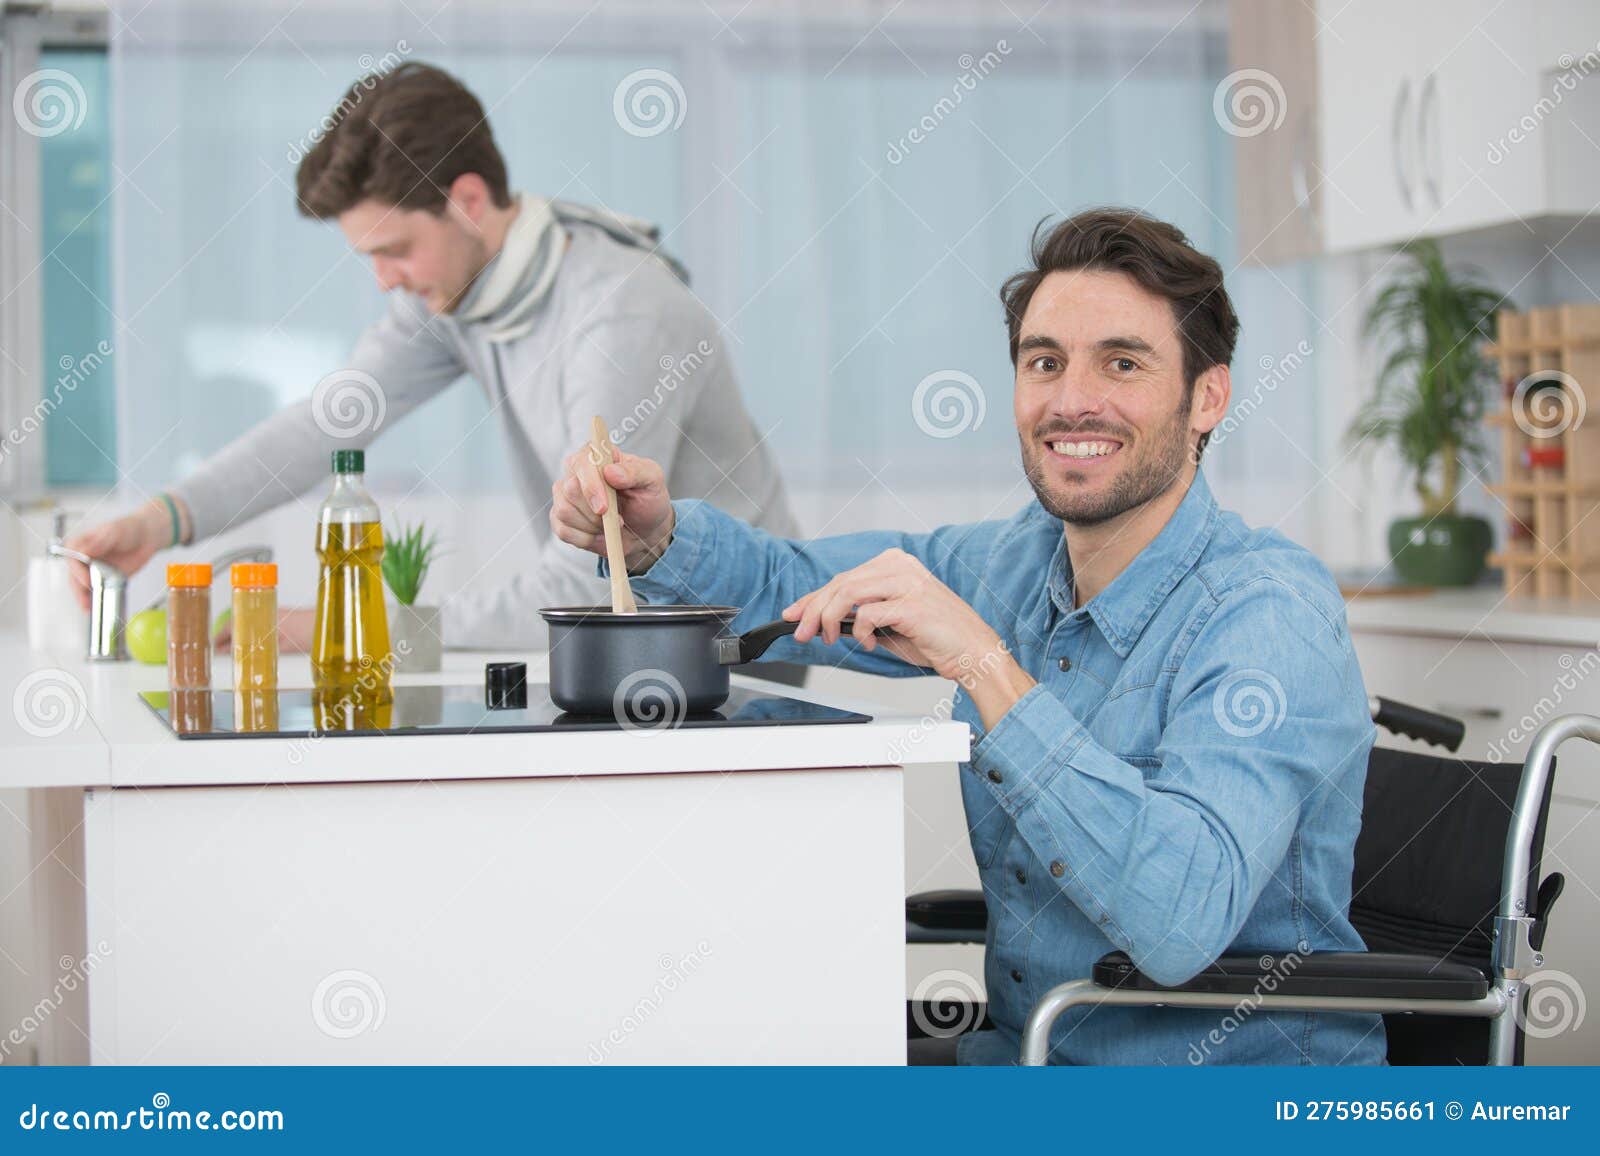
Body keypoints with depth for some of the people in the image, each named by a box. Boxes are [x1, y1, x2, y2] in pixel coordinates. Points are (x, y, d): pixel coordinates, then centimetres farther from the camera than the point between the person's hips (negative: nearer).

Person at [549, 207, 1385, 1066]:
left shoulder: (1269, 616, -19)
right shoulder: (1018, 562, 2)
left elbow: (1182, 923, -33)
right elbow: (786, 590, 18)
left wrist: (983, 665, -33)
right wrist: (654, 535, -4)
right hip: (1021, 1058, 6)